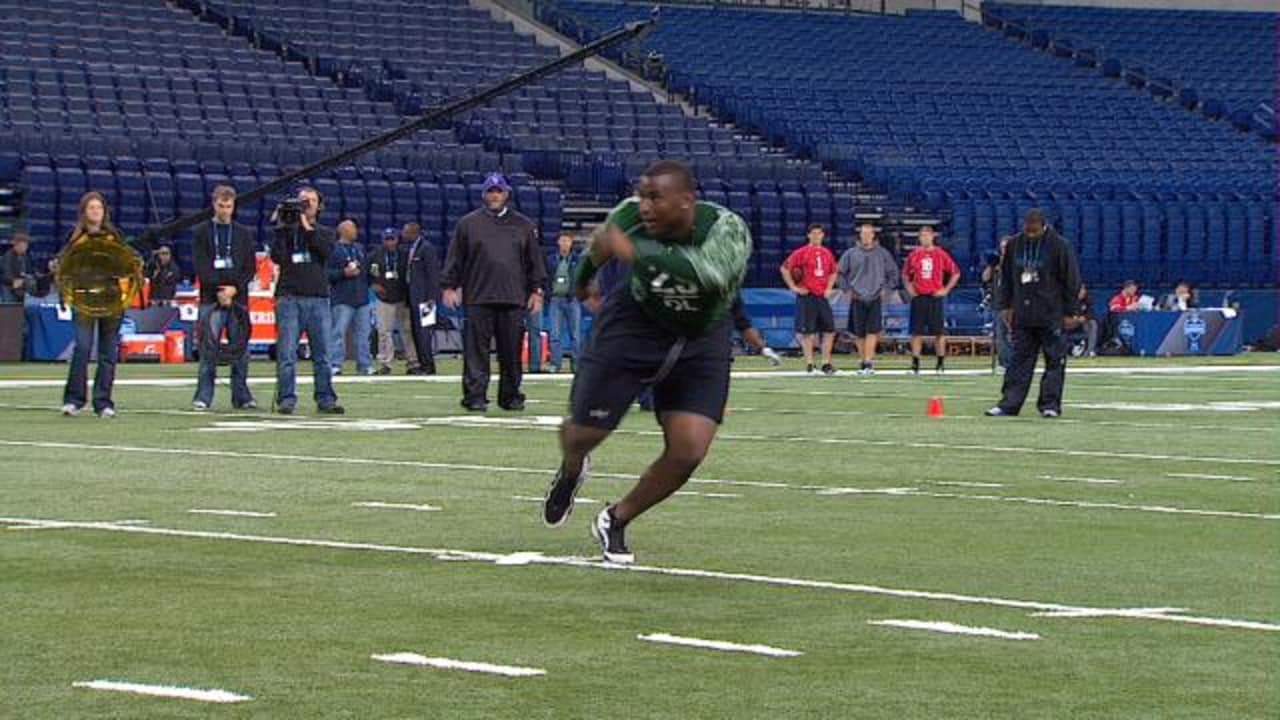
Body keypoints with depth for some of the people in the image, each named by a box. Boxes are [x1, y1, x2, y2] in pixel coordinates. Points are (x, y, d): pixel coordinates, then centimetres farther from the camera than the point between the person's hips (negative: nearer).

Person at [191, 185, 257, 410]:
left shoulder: (244, 234, 13)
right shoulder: (201, 233, 6)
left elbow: (251, 267, 8)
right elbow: (200, 267, -2)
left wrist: (234, 288, -7)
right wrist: (218, 290, -12)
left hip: (238, 299, 2)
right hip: (211, 299, -2)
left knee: (240, 350, 2)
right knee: (209, 350, -6)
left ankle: (242, 396, 7)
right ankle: (203, 397, -4)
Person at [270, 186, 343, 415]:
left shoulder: (324, 233, 16)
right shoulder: (287, 230, 11)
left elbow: (327, 251, -6)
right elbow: (277, 257, -4)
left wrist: (308, 228, -9)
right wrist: (282, 229, -9)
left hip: (318, 299, 2)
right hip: (290, 298, -2)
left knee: (322, 353, 1)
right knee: (286, 354, -7)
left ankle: (325, 399, 5)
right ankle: (286, 399, -6)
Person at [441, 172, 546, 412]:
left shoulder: (524, 225, 13)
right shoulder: (468, 223, 8)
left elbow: (535, 260, 14)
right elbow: (454, 258, 8)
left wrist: (536, 291, 7)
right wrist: (449, 286, -1)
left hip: (513, 300, 2)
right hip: (478, 299, -2)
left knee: (511, 352, 5)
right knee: (476, 351, -5)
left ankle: (510, 396, 13)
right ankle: (475, 396, -4)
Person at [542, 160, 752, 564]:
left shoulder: (726, 229, -31)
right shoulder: (630, 216, -21)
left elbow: (710, 273, -55)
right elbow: (601, 246, 5)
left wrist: (636, 251, -57)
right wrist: (584, 278, 25)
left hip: (702, 340, -1)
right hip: (635, 323, 1)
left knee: (688, 451, -11)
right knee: (583, 433, 0)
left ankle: (616, 521, 16)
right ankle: (571, 471, 41)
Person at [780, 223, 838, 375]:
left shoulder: (827, 254, 12)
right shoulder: (801, 253, -4)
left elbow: (833, 272, 27)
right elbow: (784, 268, -5)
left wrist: (829, 288, 12)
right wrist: (793, 287, -8)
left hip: (822, 296, 5)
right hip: (806, 296, -5)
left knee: (829, 330, 2)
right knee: (807, 331, -3)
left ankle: (826, 363, 11)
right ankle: (809, 364, 3)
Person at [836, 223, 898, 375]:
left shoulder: (882, 254, 4)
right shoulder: (851, 253, 4)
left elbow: (893, 272, 13)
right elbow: (840, 273, 12)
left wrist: (886, 288, 4)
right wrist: (847, 290, 4)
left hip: (875, 299, -1)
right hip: (857, 299, 1)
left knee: (872, 331, -11)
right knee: (859, 333, 4)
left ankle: (869, 363, -13)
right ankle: (864, 361, 16)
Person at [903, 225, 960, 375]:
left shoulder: (941, 255, 1)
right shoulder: (914, 255, 7)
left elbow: (955, 273, 6)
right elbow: (905, 274, 19)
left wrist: (946, 289, -1)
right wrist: (909, 288, 4)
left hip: (935, 297, -2)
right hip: (918, 297, 2)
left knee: (938, 331, 1)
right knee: (917, 331, -1)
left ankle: (941, 362, 10)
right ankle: (915, 363, 2)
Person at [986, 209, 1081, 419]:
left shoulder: (1059, 246, -7)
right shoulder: (1014, 245, 6)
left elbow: (1071, 281, -4)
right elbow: (1006, 278, 15)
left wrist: (1068, 311, -5)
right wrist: (1004, 305, 9)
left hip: (1050, 315, -3)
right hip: (1022, 314, 4)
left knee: (1055, 361, 0)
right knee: (1020, 360, 4)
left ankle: (1050, 404, 5)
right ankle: (1009, 404, 3)